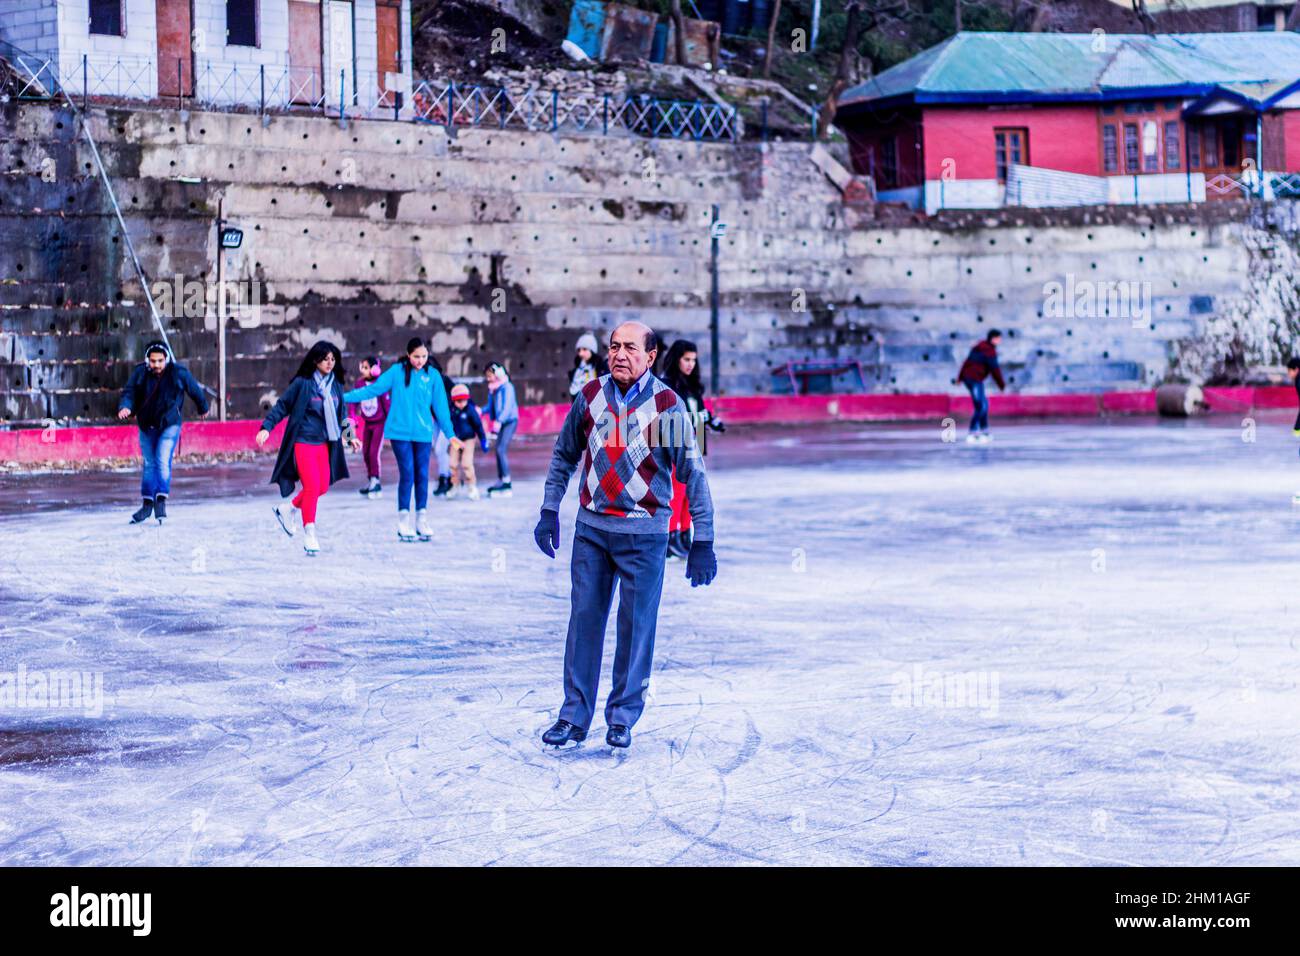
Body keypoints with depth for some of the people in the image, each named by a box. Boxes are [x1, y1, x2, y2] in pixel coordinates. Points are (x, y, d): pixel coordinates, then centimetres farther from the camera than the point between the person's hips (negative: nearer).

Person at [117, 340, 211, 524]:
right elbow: (129, 392, -10)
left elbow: (195, 390, 5)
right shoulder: (140, 373, -7)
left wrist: (203, 408, 21)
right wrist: (125, 407, -33)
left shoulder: (179, 373, -11)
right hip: (146, 426, 3)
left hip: (169, 425, -3)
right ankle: (147, 504, 19)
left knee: (163, 462, -18)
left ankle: (161, 501, -16)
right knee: (149, 464, 10)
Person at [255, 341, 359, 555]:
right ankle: (309, 536, -4)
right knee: (312, 487, -12)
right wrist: (267, 427, -11)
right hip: (303, 442, -6)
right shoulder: (302, 384, -8)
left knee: (323, 487, 6)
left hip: (324, 444, 6)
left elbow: (342, 414, 19)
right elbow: (282, 406, -4)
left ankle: (288, 509, 30)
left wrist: (350, 436, 14)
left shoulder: (335, 386, 9)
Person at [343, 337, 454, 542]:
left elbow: (440, 406, 8)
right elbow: (373, 388, -1)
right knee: (407, 474, -6)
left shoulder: (432, 376, 4)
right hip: (400, 432, -2)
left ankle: (422, 521, 14)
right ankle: (403, 523, 3)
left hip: (423, 433, 2)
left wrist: (450, 434, 9)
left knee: (422, 475, 4)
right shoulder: (397, 372, -1)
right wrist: (344, 397, -6)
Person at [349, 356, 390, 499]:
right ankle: (371, 481, 23)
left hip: (380, 423, -6)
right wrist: (352, 417, -9)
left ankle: (376, 483, -5)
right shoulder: (359, 383, -1)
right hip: (367, 423, 6)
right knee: (366, 453, 10)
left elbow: (387, 402, -12)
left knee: (374, 452, -12)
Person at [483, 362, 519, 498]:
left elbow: (507, 407, -22)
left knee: (501, 450, -16)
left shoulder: (506, 387, -14)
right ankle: (500, 481, 19)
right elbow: (491, 406, 15)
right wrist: (481, 411, -3)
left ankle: (506, 483, -16)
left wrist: (499, 421, -33)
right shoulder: (493, 388, 10)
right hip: (501, 422, 9)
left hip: (510, 421, -9)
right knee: (499, 450, 10)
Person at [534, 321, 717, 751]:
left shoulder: (668, 406, -9)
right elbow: (564, 454, 16)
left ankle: (623, 716, 16)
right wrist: (549, 512, 12)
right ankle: (575, 715, 12)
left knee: (636, 624, 2)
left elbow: (693, 474, -5)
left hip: (644, 532, -3)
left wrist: (703, 542, -7)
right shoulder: (591, 396, 2)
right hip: (591, 526, 3)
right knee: (584, 618, 4)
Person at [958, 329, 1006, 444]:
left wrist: (960, 377, 26)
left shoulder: (980, 347, 15)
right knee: (980, 407, -11)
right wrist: (1002, 385, -3)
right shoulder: (989, 351, -13)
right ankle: (972, 435, -13)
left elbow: (967, 361, 20)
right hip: (975, 380, -10)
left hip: (967, 377, 10)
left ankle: (984, 432, 26)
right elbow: (995, 369, -12)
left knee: (984, 404, 19)